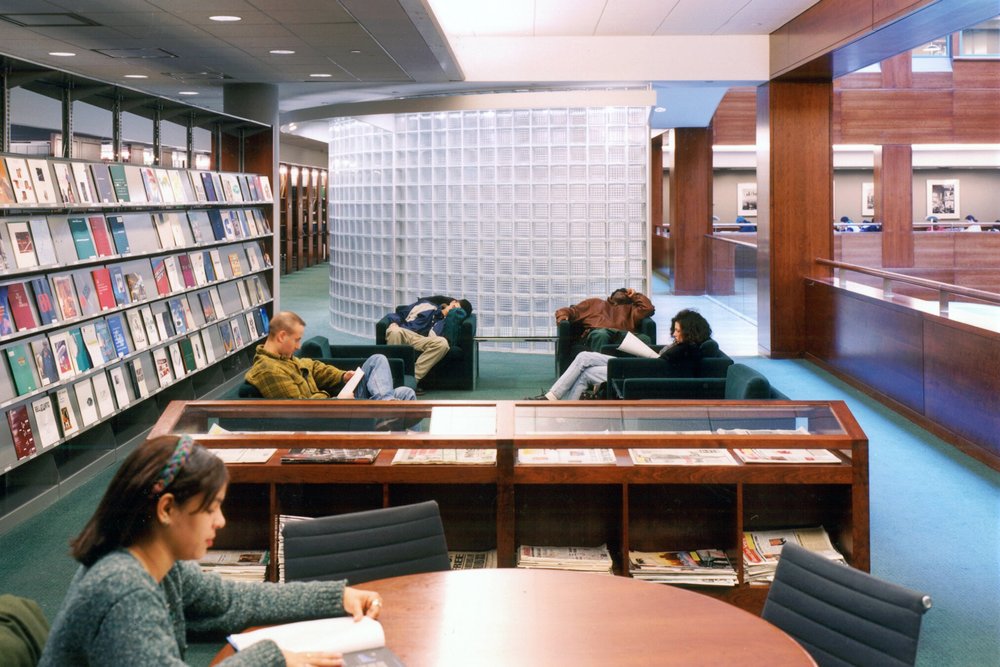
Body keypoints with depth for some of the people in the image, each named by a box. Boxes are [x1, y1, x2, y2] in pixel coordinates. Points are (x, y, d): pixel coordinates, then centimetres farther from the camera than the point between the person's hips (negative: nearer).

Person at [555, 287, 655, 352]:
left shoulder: (629, 309, 39)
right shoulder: (594, 302, 38)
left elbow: (649, 308, 23)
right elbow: (572, 310, 30)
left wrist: (635, 295, 35)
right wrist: (563, 315, 7)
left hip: (622, 334, 2)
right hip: (598, 332, -1)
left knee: (644, 338, -32)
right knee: (601, 335, -41)